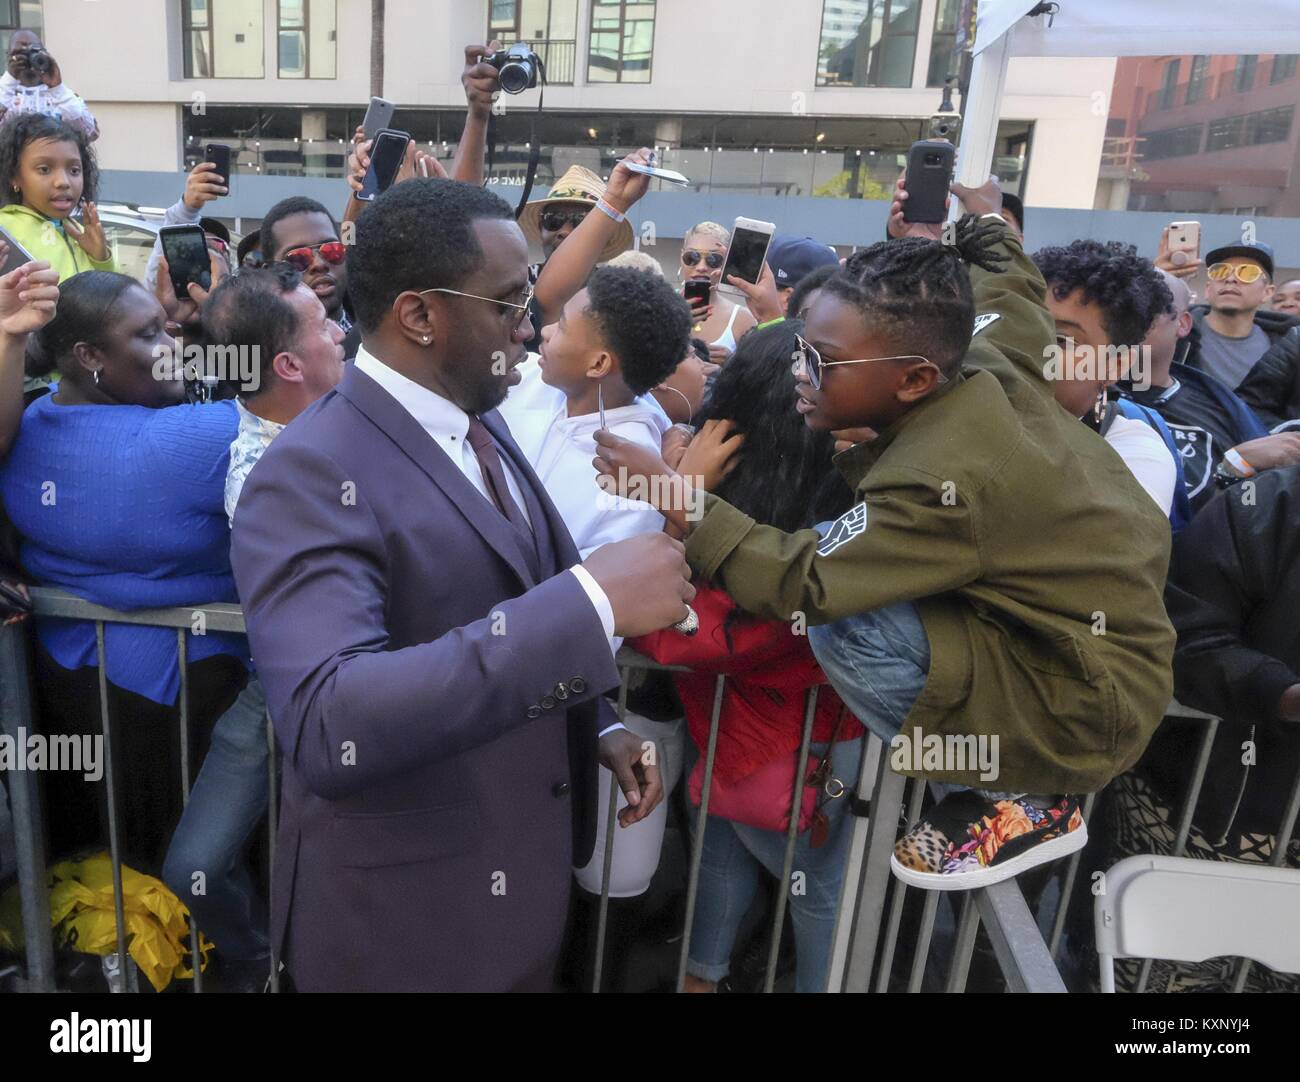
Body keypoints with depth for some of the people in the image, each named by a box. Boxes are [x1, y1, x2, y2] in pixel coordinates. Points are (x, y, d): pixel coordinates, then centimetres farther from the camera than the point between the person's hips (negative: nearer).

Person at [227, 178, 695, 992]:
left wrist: (597, 725, 1)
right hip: (405, 914, -7)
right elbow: (331, 729, -38)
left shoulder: (482, 425, 3)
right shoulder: (312, 476, -25)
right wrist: (593, 601, -40)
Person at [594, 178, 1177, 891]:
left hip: (1088, 710, -9)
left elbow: (800, 583, -30)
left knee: (845, 625, -29)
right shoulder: (992, 362, -7)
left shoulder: (943, 480, -31)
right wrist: (982, 221, 33)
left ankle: (1024, 801, -4)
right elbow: (1012, 289, 15)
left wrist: (674, 494, -25)